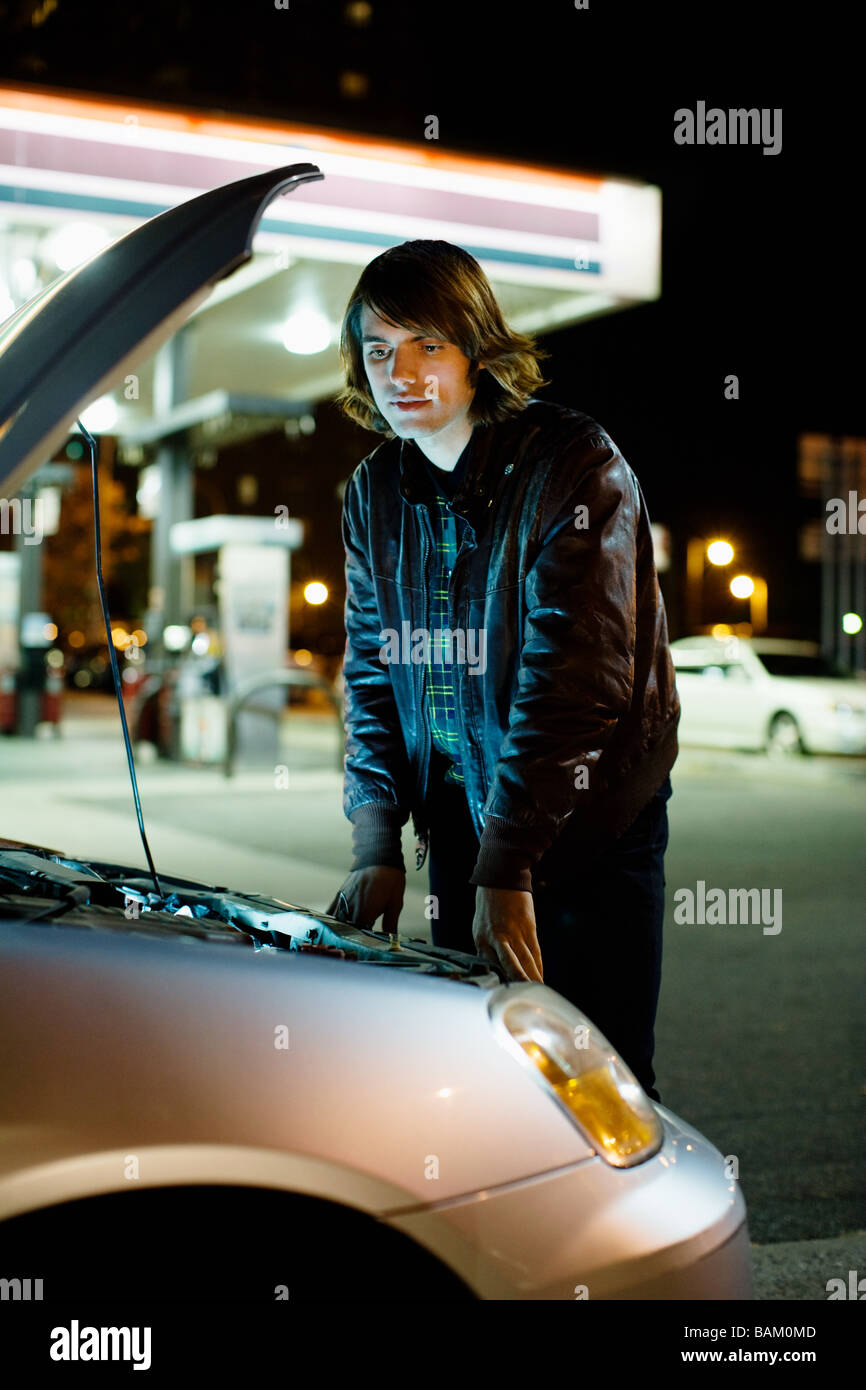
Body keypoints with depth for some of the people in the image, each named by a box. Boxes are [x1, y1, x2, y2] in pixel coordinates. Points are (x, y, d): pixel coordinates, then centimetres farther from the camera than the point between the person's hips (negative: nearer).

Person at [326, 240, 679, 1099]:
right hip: (459, 818, 6)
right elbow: (370, 673, 8)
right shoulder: (375, 490, 5)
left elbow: (574, 678, -22)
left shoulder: (575, 466, -16)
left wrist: (508, 867, -25)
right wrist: (375, 843, -2)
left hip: (589, 821, -5)